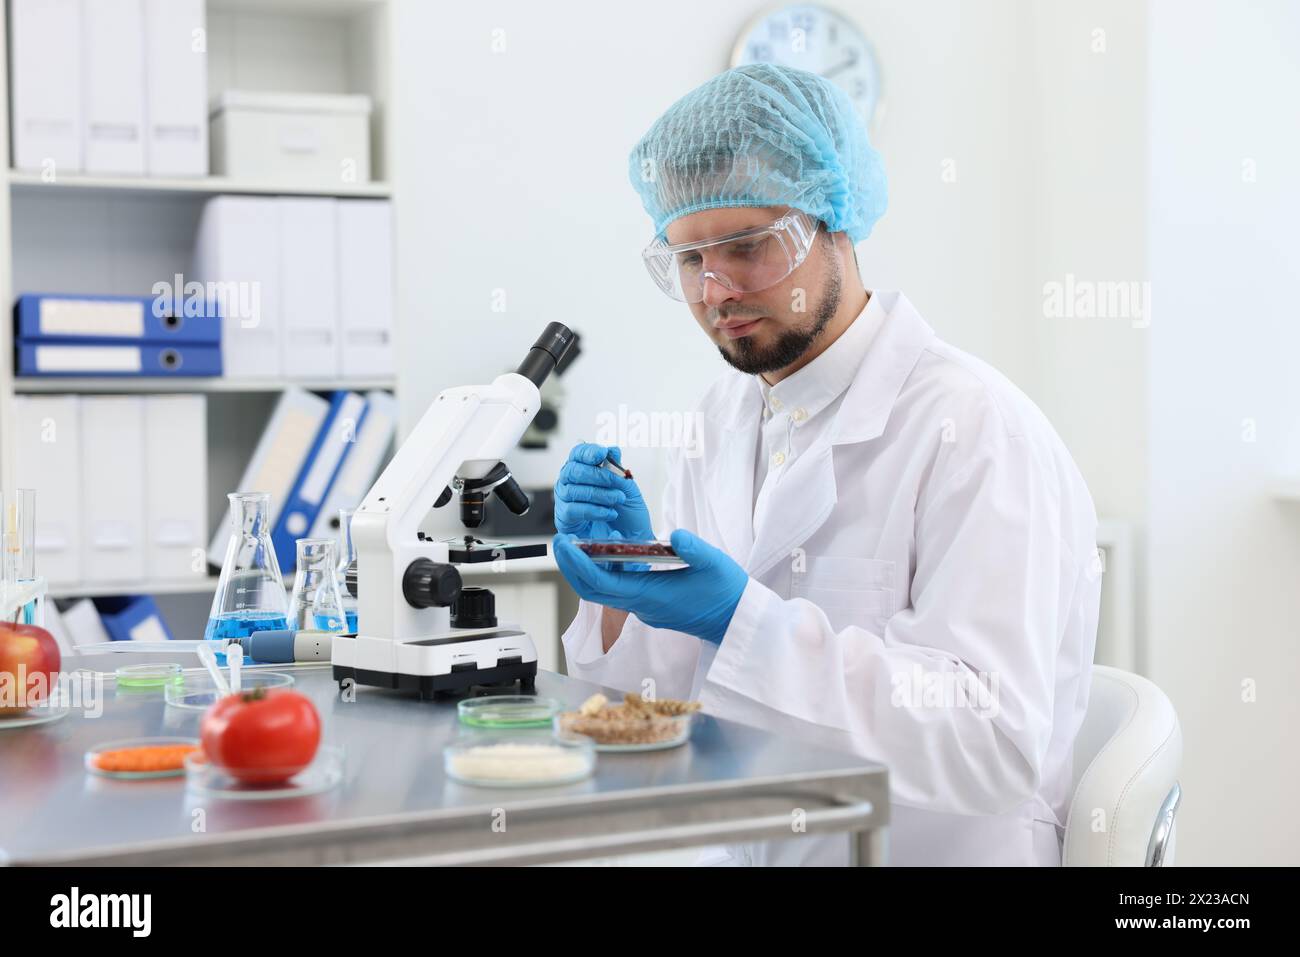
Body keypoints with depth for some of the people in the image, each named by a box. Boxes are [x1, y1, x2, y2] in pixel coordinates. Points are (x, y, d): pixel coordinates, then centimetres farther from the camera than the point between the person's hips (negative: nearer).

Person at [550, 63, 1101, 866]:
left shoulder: (976, 430, -13)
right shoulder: (723, 422, 8)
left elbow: (997, 748, -20)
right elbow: (672, 703, 10)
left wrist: (742, 619, -25)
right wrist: (626, 582, -9)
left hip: (934, 850, -5)